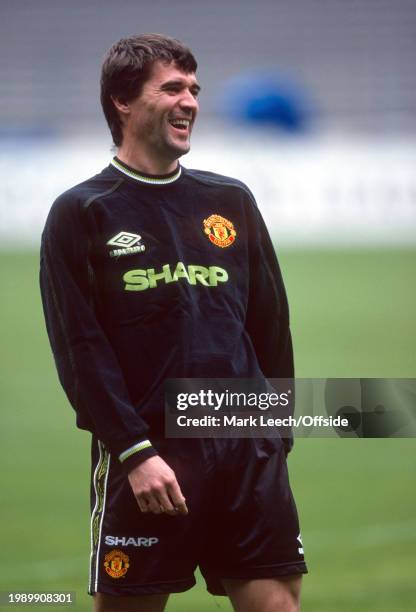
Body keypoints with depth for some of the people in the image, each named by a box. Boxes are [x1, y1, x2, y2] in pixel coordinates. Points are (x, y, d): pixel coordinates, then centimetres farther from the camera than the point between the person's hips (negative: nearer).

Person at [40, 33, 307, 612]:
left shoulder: (231, 201, 14)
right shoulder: (80, 213, 1)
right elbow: (79, 348, -7)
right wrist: (134, 452, -15)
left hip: (247, 453, 4)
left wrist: (276, 435, 11)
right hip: (144, 463, -3)